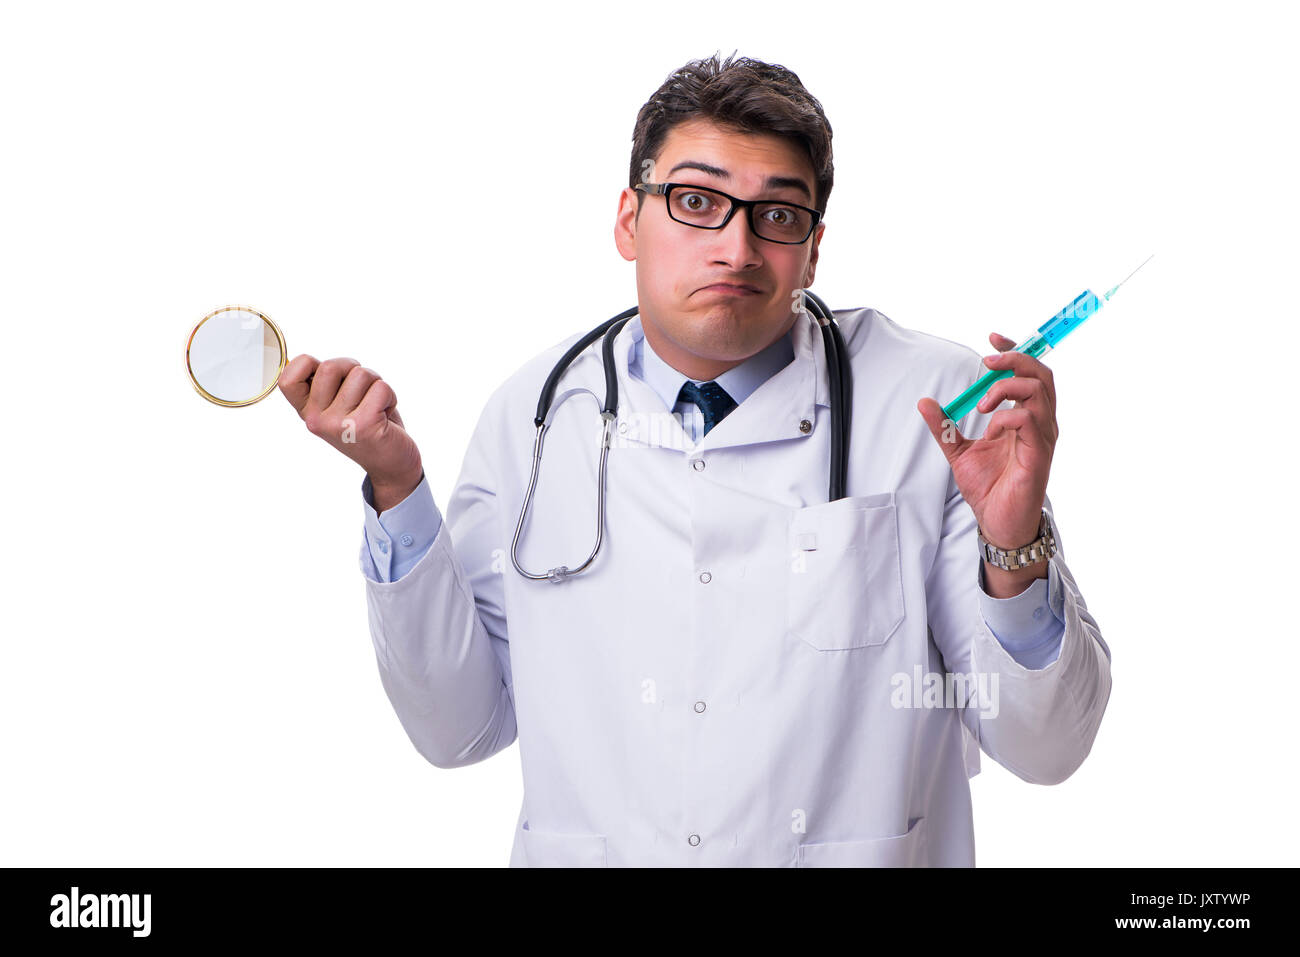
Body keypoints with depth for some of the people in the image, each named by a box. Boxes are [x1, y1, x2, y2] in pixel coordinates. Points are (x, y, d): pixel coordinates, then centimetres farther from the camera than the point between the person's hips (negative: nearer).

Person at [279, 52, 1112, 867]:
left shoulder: (937, 402, -6)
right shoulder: (534, 412, 2)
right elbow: (460, 729, 2)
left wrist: (1014, 552, -22)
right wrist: (397, 488, -6)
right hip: (585, 850, 2)